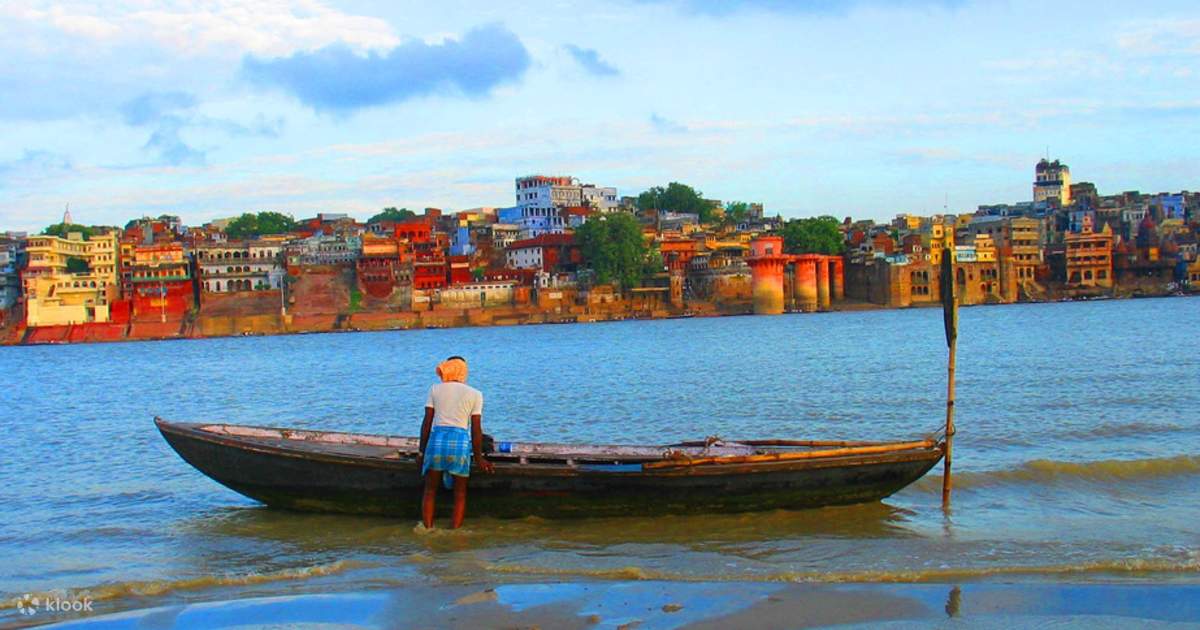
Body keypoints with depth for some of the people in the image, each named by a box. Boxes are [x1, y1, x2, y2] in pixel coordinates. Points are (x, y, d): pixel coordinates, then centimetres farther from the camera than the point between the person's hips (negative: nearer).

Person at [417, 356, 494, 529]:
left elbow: (427, 423, 5)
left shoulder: (435, 389, 8)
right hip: (460, 442, -1)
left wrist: (421, 451, 12)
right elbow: (476, 429, 5)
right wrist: (479, 457, 12)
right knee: (460, 494, 11)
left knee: (430, 490, 13)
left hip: (436, 439, 1)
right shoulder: (475, 394, 7)